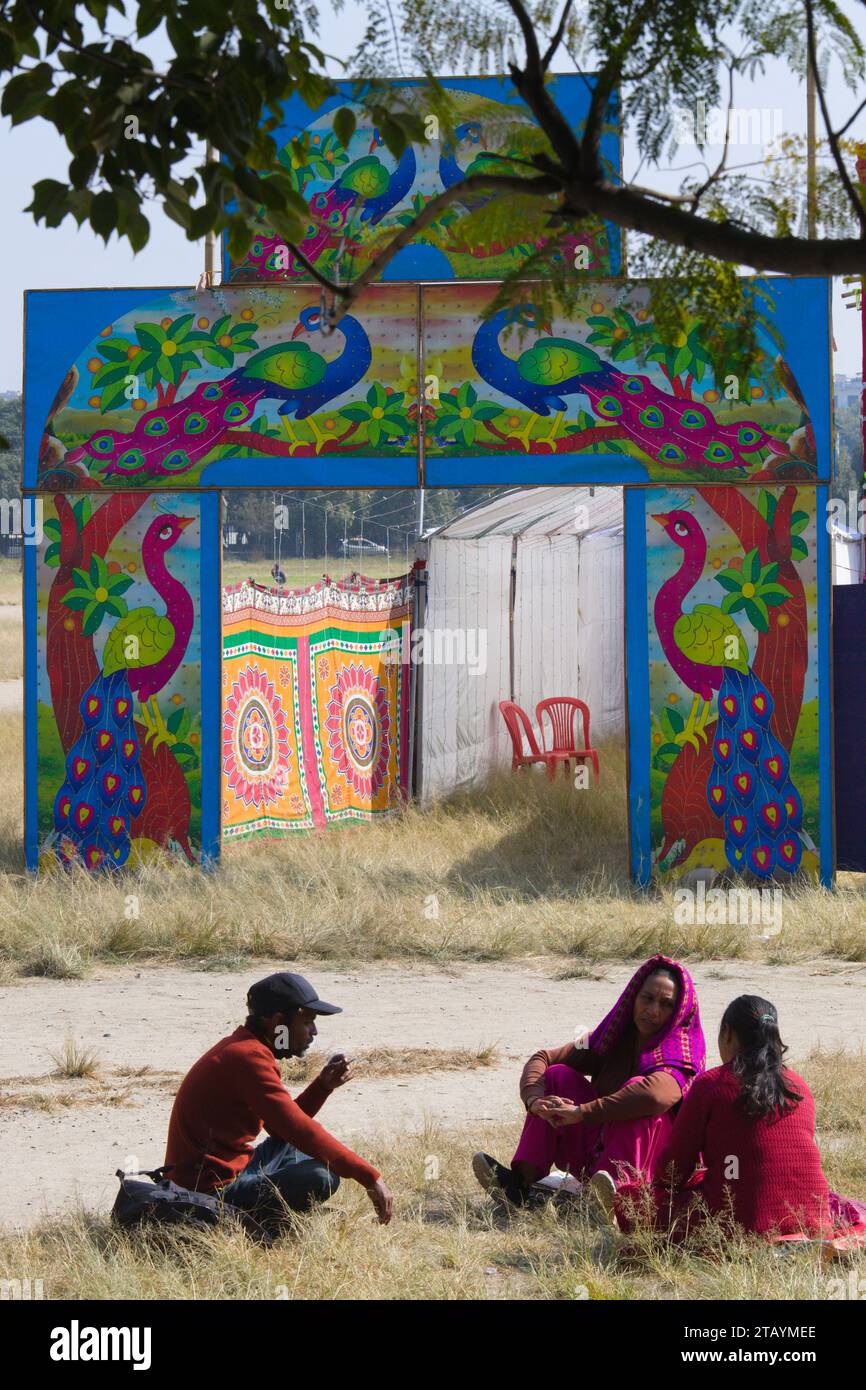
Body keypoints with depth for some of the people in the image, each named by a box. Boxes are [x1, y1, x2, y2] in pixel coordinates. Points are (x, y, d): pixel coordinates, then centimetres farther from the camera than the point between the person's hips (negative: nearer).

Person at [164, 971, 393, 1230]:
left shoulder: (239, 1048, 14)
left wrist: (323, 1086, 6)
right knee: (320, 1178, -25)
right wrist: (369, 1177, -23)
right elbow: (301, 1131, -25)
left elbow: (283, 1127, 20)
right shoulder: (248, 1058, -19)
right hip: (212, 1189, -11)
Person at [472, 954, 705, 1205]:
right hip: (598, 1153, 6)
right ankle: (521, 1182, -20)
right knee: (558, 1075, -6)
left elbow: (655, 1094, -34)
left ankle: (617, 1191, -52)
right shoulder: (612, 1040, 8)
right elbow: (542, 1058, 3)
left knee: (638, 1086, -29)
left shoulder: (681, 1051, -10)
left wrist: (581, 1113, -33)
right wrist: (535, 1099, -20)